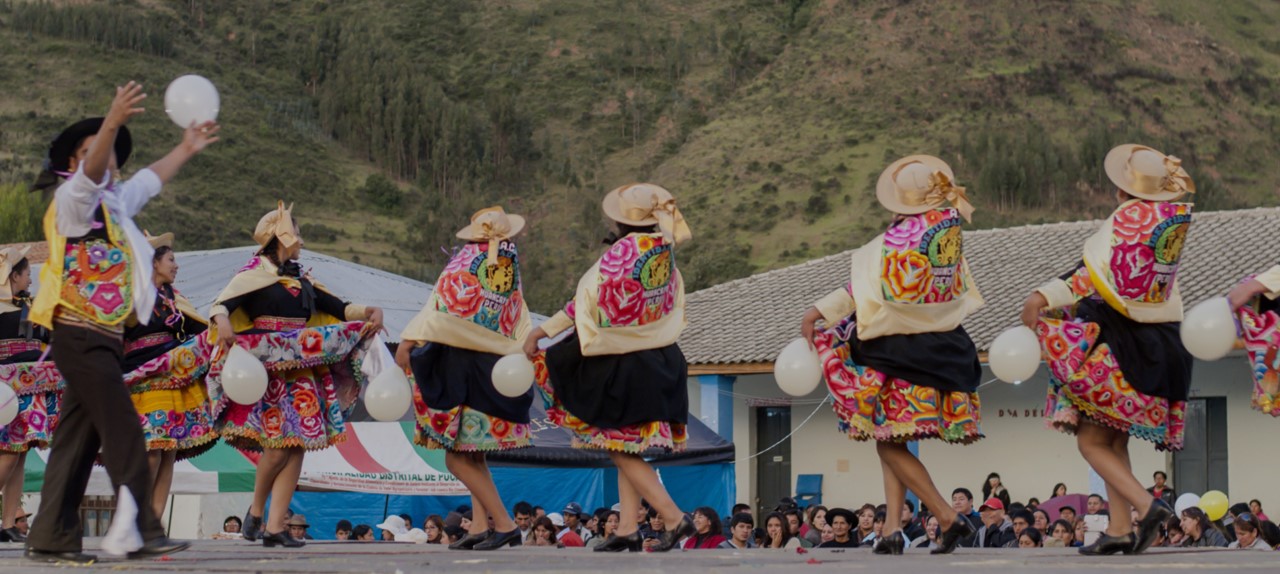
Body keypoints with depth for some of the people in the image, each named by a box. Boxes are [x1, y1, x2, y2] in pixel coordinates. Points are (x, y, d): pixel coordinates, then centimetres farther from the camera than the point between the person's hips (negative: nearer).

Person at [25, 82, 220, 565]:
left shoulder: (115, 203, 21)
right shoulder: (73, 199, -4)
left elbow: (150, 180, 39)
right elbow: (90, 173, -26)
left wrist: (185, 150, 49)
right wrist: (113, 123, -42)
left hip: (103, 338, 9)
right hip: (81, 334, -9)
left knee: (79, 438, 7)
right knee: (124, 432, -14)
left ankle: (51, 539, 8)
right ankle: (142, 533, -15)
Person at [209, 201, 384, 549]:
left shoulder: (302, 281, 19)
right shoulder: (254, 275, 0)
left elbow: (338, 309, 19)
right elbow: (221, 304, -13)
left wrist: (370, 312, 2)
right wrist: (223, 322, -35)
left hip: (303, 373, 6)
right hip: (268, 372, -6)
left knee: (297, 448, -2)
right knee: (278, 446, -15)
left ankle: (275, 527, -1)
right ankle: (256, 512, 8)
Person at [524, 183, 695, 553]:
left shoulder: (621, 252, -17)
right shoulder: (664, 253, 3)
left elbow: (587, 301, -19)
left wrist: (542, 332, -14)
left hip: (622, 366, -7)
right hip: (661, 362, 7)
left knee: (621, 450, 0)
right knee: (628, 449, 13)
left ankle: (674, 518, -9)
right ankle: (627, 530, 9)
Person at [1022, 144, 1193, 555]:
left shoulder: (1126, 219, -13)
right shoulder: (1174, 221, 4)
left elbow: (1092, 274, -24)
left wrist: (1044, 297, -29)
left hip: (1116, 342, -7)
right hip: (1162, 345, 7)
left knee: (1091, 441, -3)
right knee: (1115, 441, 14)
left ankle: (1147, 505, -20)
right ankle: (1119, 530, 6)